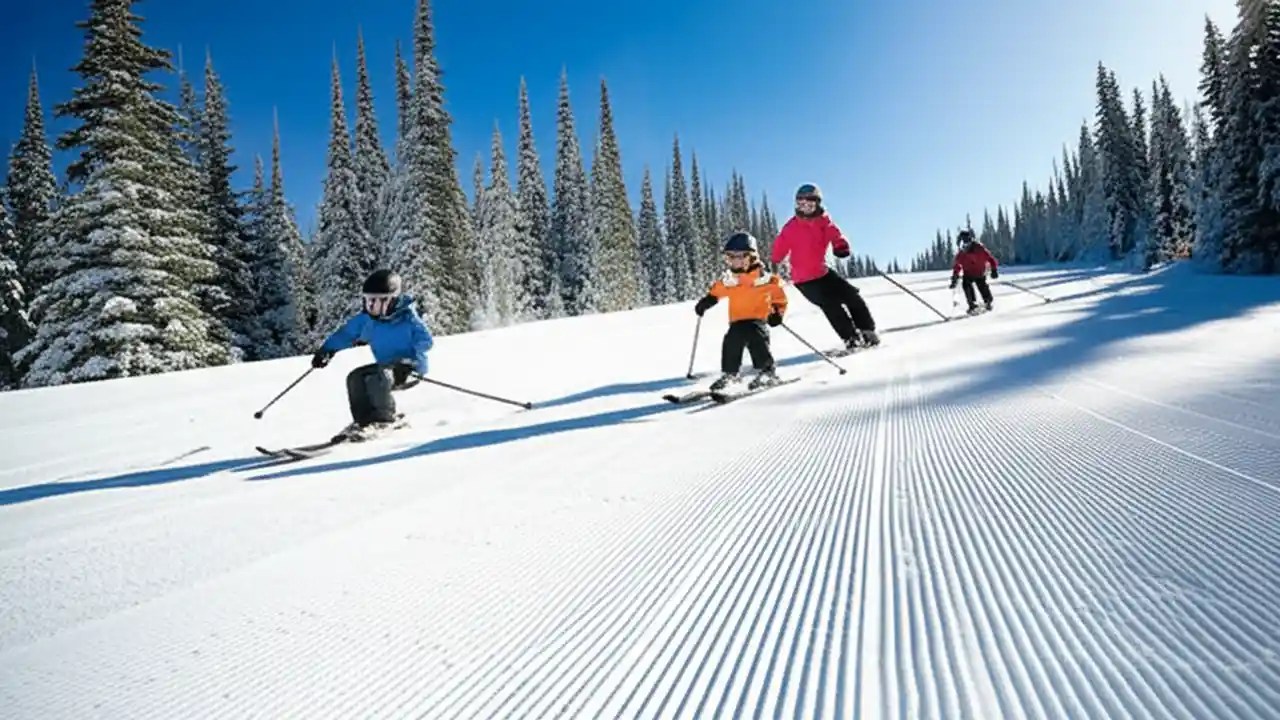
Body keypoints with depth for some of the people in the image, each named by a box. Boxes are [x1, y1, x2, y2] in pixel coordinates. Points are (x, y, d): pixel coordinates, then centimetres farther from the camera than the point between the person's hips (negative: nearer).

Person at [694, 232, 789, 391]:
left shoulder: (764, 278, -5)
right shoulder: (729, 280, 7)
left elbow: (779, 295, 3)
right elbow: (716, 290, 24)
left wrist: (777, 312, -6)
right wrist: (706, 301, 12)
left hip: (758, 318, -5)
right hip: (737, 321, 5)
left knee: (755, 340, -27)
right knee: (731, 342, -10)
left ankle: (767, 370, -12)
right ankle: (729, 373, 11)